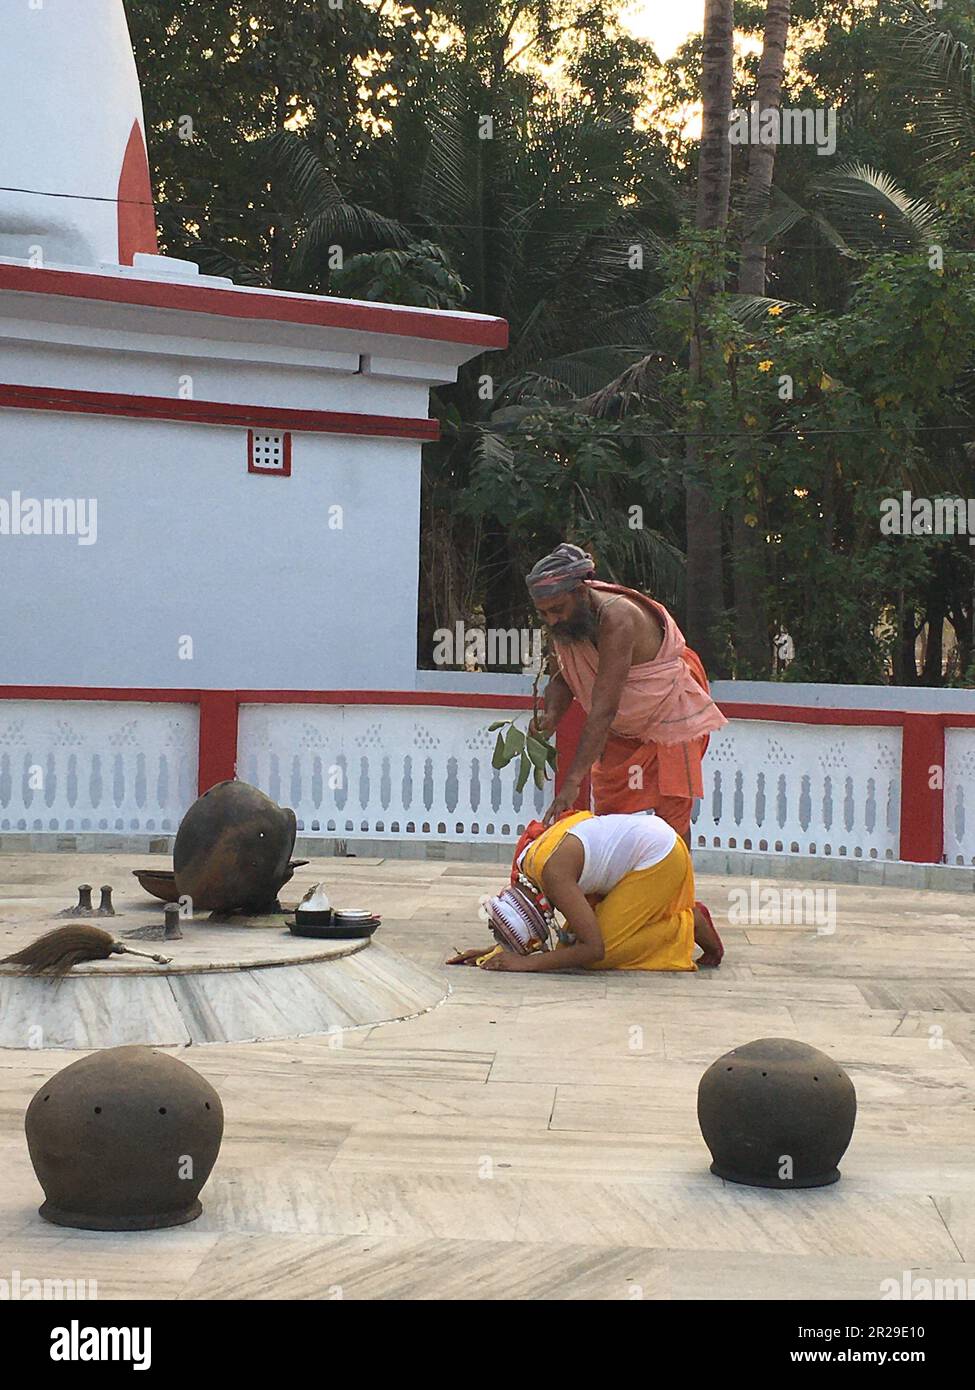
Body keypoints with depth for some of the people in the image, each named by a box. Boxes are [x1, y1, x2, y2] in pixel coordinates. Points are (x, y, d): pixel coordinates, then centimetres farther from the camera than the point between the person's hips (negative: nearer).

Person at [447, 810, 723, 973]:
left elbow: (594, 949, -27)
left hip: (660, 858, -9)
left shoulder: (553, 873, -27)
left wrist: (527, 962, -28)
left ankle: (690, 925, 3)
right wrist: (493, 951, 5)